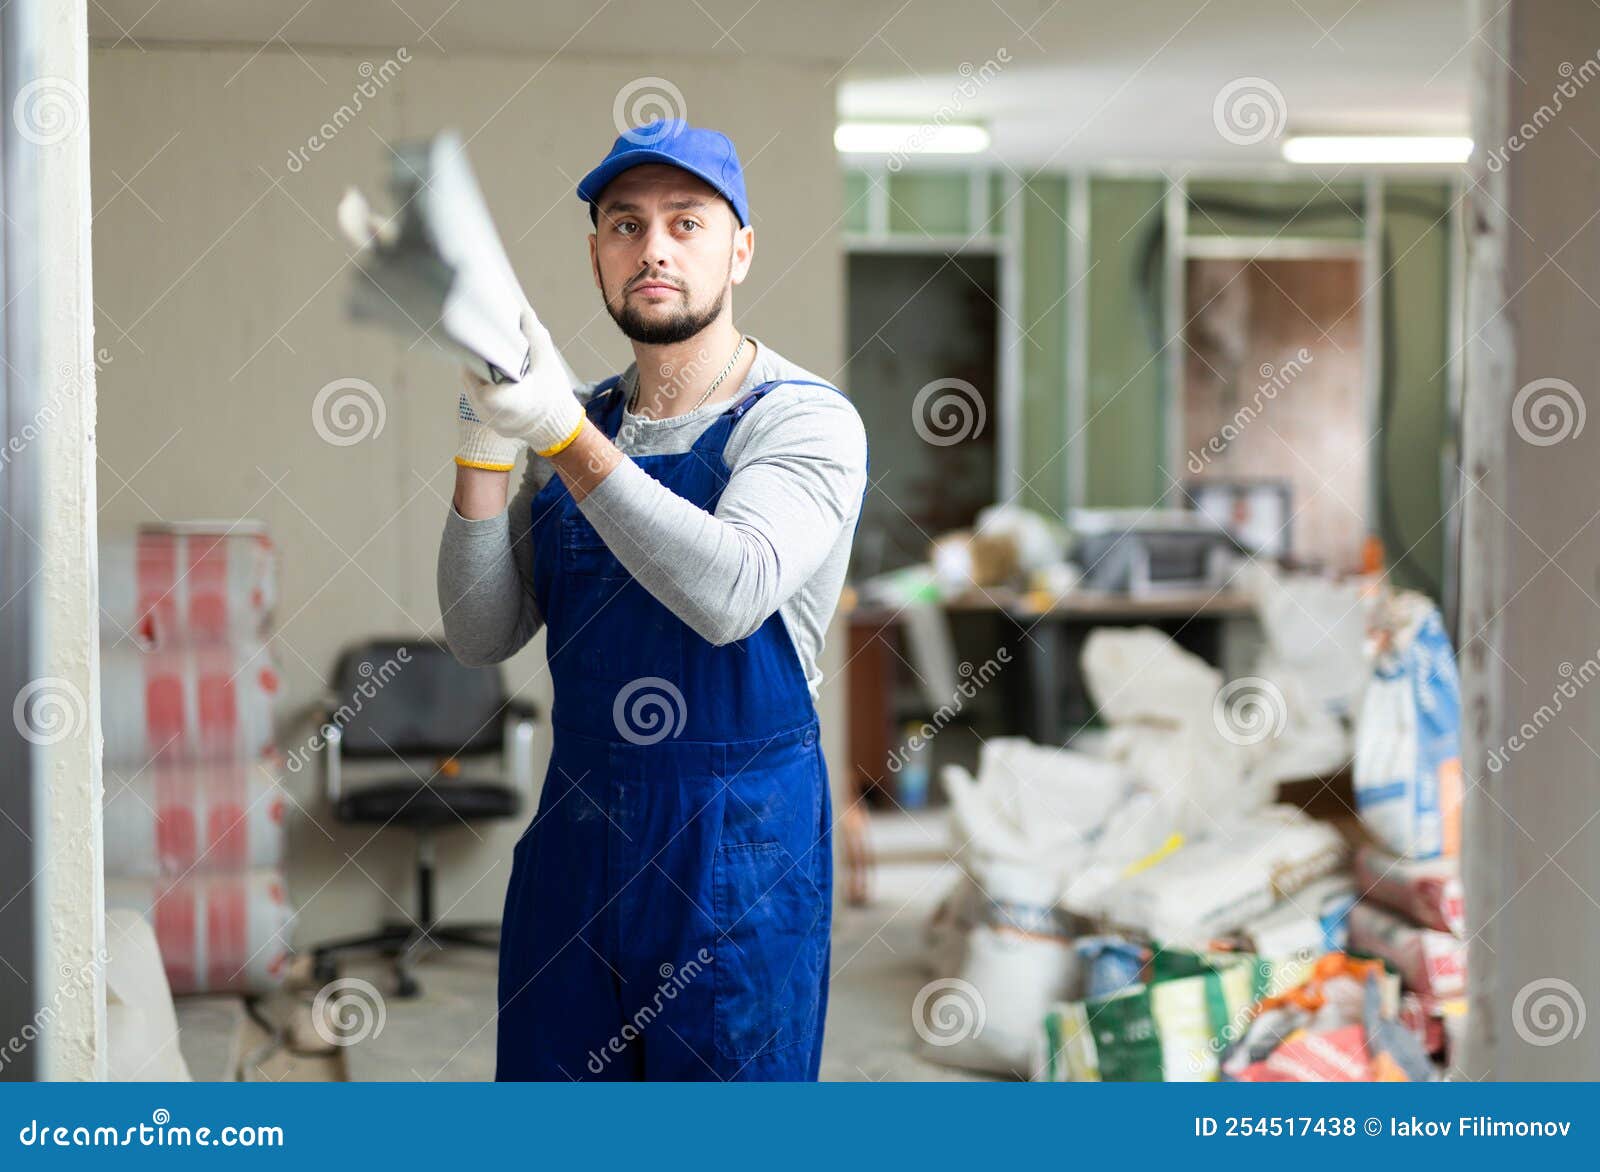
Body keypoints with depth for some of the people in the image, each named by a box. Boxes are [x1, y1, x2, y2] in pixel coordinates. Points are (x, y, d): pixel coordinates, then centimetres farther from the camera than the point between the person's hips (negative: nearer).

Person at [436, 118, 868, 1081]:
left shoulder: (807, 420, -8)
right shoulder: (577, 423, 9)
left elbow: (730, 594, -26)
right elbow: (483, 635, 3)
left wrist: (560, 431, -28)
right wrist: (486, 447, -11)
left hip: (738, 856, -5)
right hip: (574, 834, 5)